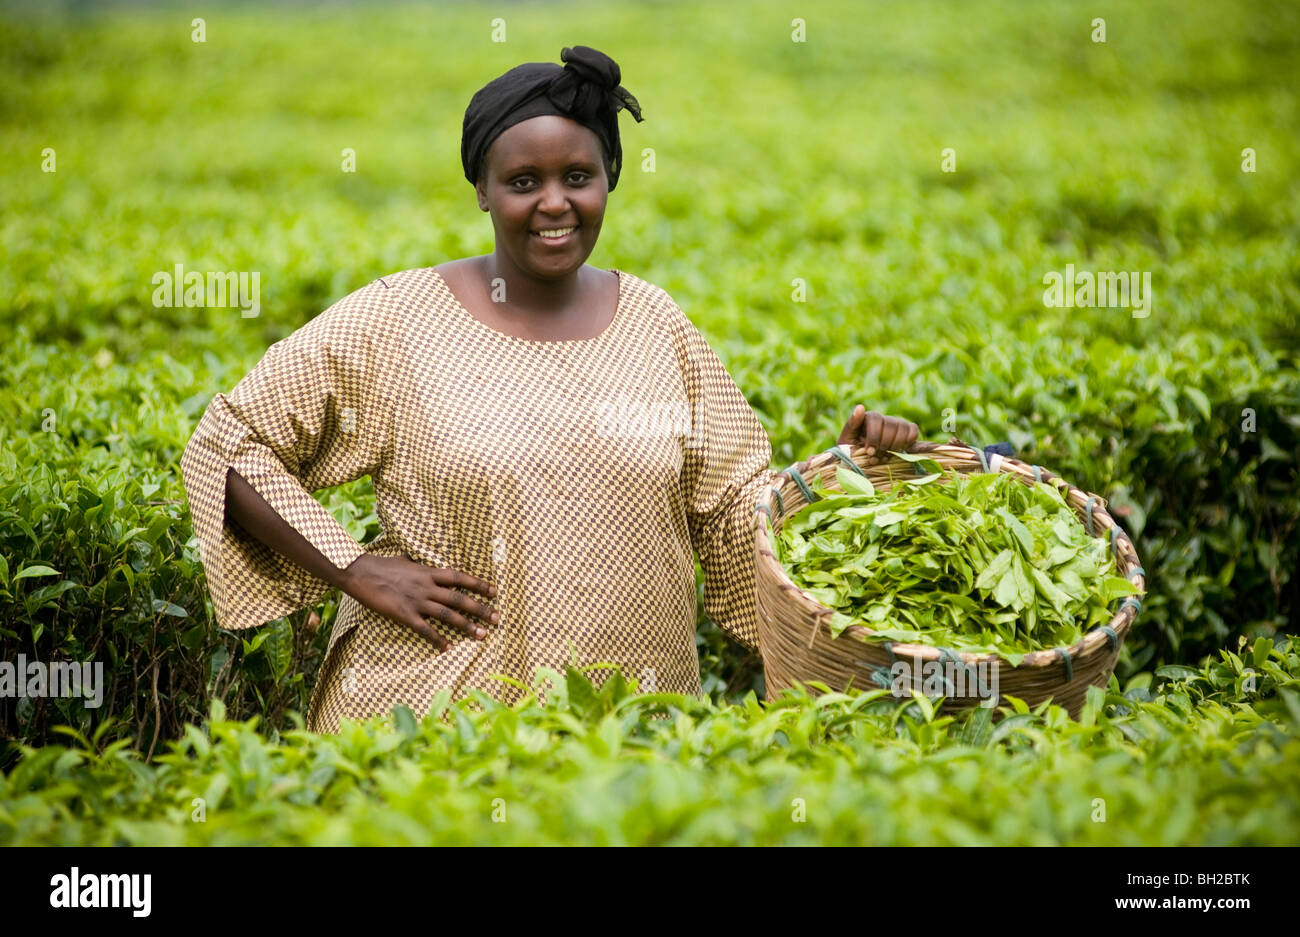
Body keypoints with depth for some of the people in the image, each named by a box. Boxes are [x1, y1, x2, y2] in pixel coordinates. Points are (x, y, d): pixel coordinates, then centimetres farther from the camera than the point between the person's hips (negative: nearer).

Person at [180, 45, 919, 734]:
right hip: (429, 712, -2)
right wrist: (360, 572, -10)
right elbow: (228, 444, -2)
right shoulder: (398, 319, -5)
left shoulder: (655, 324, 6)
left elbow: (744, 506, 9)